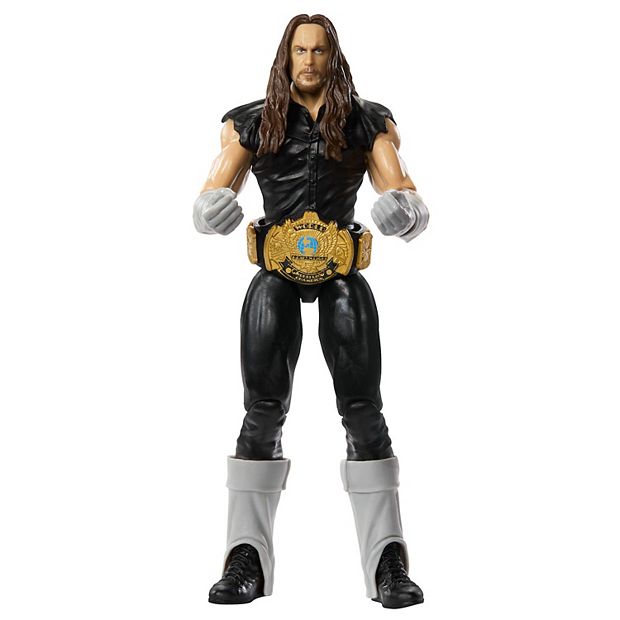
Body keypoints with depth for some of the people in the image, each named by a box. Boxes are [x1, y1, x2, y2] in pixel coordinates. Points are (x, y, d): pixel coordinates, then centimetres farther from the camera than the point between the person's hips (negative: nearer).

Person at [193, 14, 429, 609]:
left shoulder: (366, 122, 12)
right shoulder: (253, 122, 14)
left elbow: (399, 187, 4)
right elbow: (216, 188, 7)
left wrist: (403, 208, -21)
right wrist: (214, 208, -18)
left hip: (344, 278, 0)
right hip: (276, 278, 1)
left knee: (363, 409, -5)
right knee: (262, 411, -3)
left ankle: (388, 564, -2)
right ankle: (247, 559, 0)